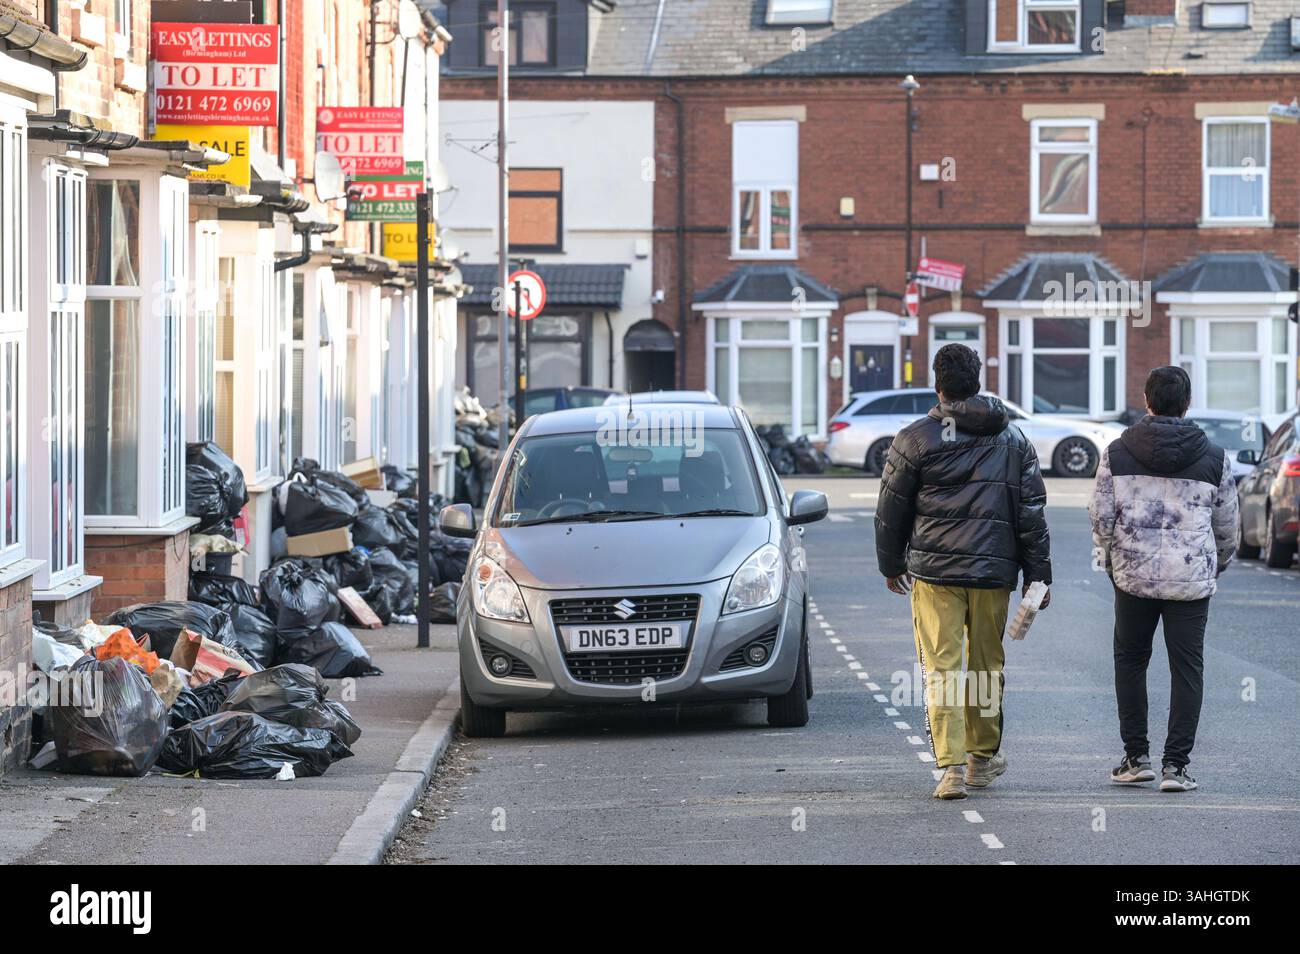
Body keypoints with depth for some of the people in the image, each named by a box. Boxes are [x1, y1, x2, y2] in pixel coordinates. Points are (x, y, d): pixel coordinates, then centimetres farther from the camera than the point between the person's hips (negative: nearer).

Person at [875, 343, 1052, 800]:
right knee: (987, 666, 16)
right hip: (994, 573, 3)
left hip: (934, 573, -3)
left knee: (941, 668, -3)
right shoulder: (1013, 440, 8)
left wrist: (891, 566, 17)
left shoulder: (915, 438, -2)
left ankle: (951, 764, -14)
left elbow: (891, 511, 4)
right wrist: (1039, 575, 12)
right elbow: (1032, 513, 8)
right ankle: (983, 757, 28)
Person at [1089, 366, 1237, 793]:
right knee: (1187, 669, 4)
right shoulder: (1213, 458, -1)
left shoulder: (1117, 453, -2)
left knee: (1130, 661, 15)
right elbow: (1226, 526, 7)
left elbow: (1101, 517, -2)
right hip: (1192, 579, -1)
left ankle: (1136, 758, 13)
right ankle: (1175, 765, -1)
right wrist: (1216, 566, 24)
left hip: (1133, 574, 1)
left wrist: (1107, 559, 15)